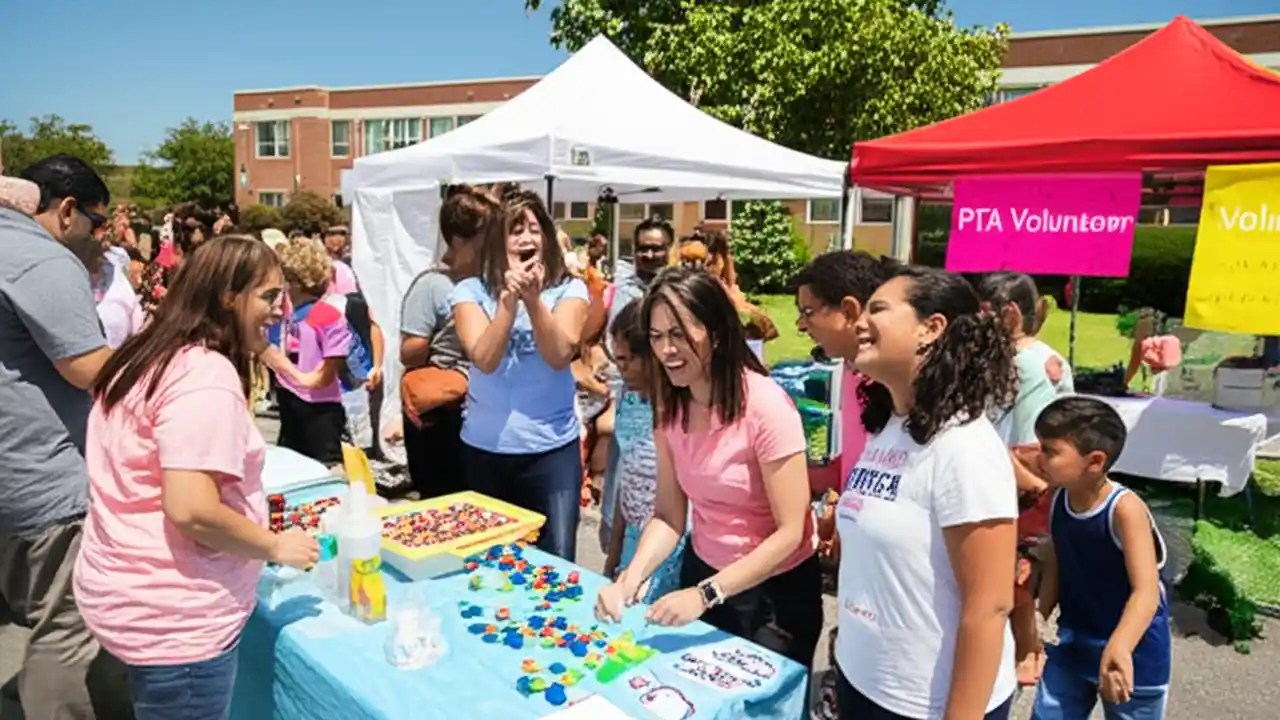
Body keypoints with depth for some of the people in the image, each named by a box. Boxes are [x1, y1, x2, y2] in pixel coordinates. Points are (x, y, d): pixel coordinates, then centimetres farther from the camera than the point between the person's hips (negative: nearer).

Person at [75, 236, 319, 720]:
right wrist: (276, 546, -14)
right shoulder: (207, 375, -22)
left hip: (128, 594, 9)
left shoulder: (148, 359, 8)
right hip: (174, 619, -9)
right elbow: (191, 510, -28)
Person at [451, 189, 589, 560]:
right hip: (485, 449, 2)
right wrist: (509, 300, -23)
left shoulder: (569, 289, -2)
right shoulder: (471, 290, -1)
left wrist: (533, 299, -26)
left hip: (552, 449, -1)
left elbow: (560, 355, -16)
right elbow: (484, 360, -15)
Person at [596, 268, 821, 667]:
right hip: (701, 573, 6)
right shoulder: (671, 405, -6)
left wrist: (706, 594, -29)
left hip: (775, 590, -5)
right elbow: (668, 515, -5)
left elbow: (790, 533, -23)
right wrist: (632, 577, -21)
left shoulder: (765, 405, -25)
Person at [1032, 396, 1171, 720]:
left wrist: (1118, 648, -47)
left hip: (1134, 655, -5)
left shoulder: (1125, 509, -25)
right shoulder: (1058, 499, -7)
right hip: (1073, 644, 5)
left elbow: (1146, 592, -32)